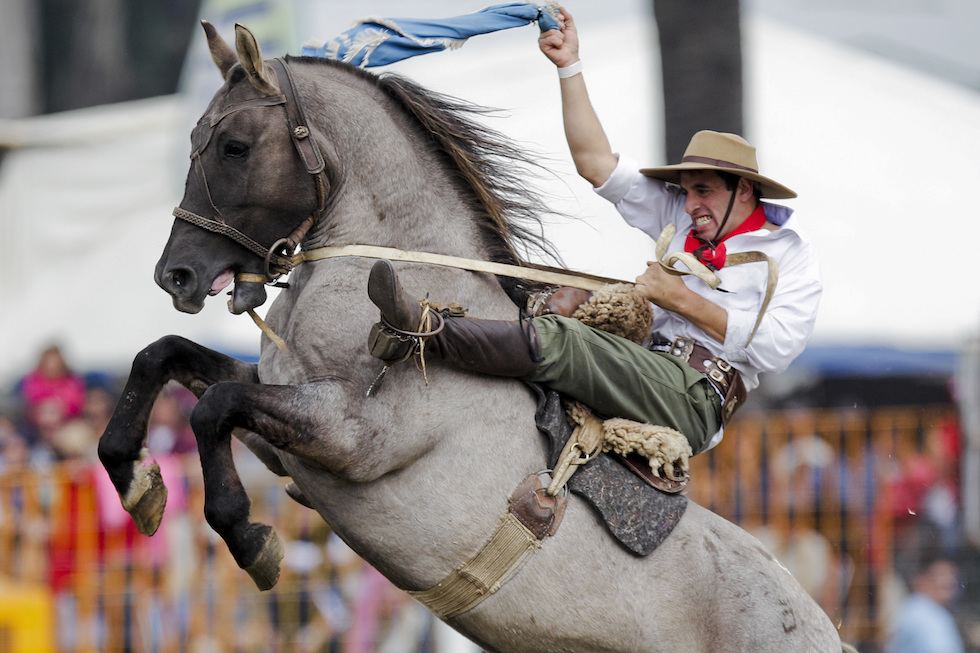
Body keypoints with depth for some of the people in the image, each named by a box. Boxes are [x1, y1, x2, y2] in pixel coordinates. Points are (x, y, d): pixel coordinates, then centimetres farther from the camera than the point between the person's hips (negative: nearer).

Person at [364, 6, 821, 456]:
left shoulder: (791, 254, 4)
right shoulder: (679, 215, 21)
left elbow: (776, 349, -10)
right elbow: (597, 164, 17)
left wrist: (684, 301, -9)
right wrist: (570, 66, 11)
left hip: (694, 401, -8)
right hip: (646, 366, 8)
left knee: (551, 340, -28)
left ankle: (423, 329, -32)